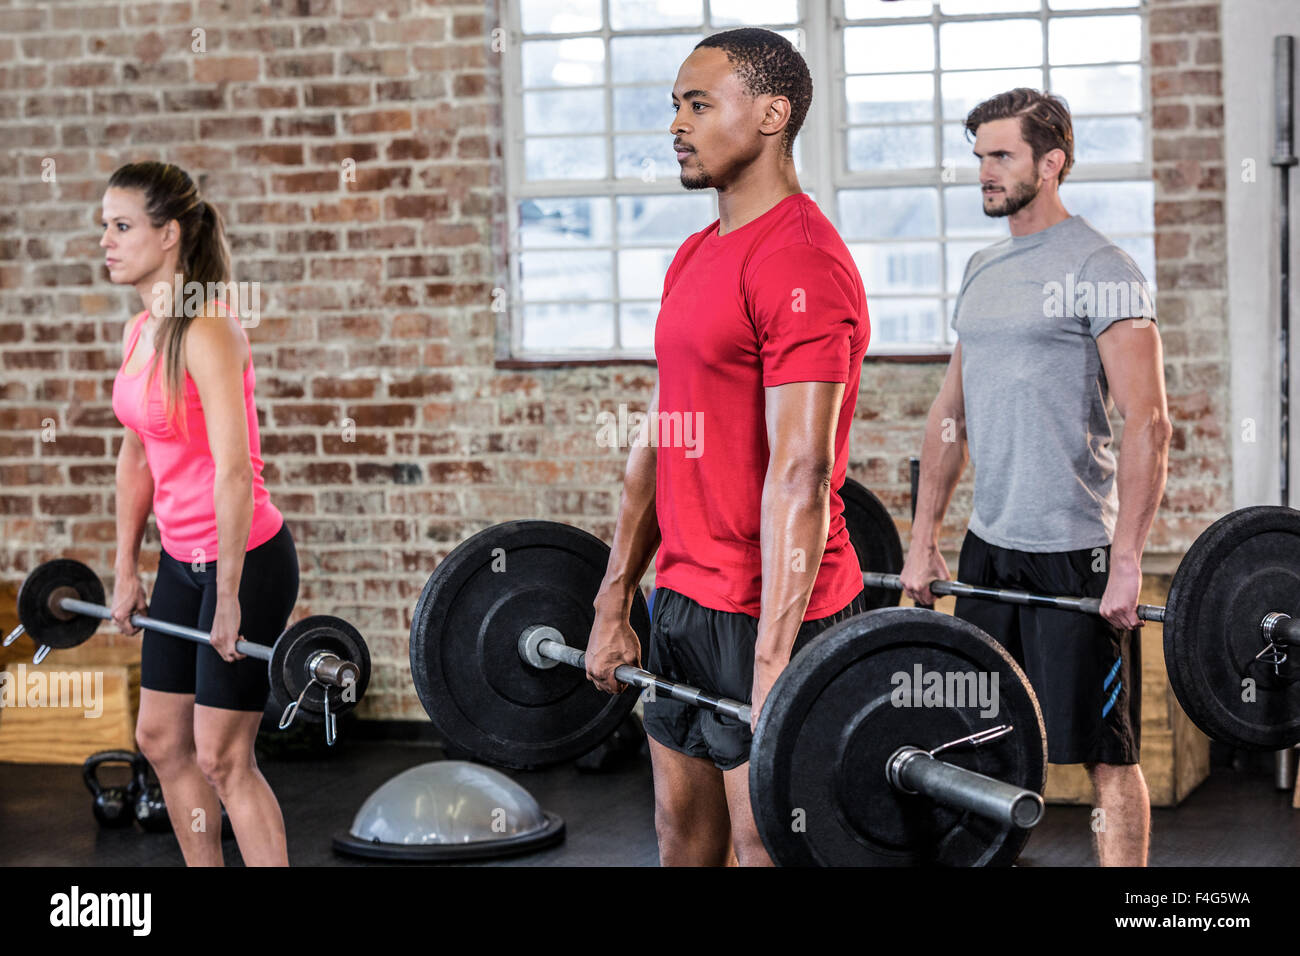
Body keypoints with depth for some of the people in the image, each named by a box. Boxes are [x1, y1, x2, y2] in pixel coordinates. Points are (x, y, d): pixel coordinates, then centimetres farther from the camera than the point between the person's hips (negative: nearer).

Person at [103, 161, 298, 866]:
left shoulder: (207, 332, -20)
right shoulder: (140, 331, 7)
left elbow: (233, 472, -24)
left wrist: (229, 597, -22)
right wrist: (126, 567, 17)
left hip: (247, 558, -9)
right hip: (182, 558, 9)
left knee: (221, 756, -4)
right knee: (161, 738, 14)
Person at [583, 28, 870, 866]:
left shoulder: (800, 264, -17)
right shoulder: (696, 259, 14)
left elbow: (800, 474, -22)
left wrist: (773, 665, -26)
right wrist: (614, 603, 17)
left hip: (771, 615, -9)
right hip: (685, 601, 10)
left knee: (768, 847, -1)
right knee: (684, 839, 16)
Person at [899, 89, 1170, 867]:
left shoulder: (1098, 270, -10)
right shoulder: (983, 272, 13)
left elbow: (1148, 422, -15)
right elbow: (952, 412, 18)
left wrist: (1127, 561, -20)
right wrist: (924, 538, 14)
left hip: (1074, 548, -7)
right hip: (989, 544, 7)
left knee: (1105, 750, 0)